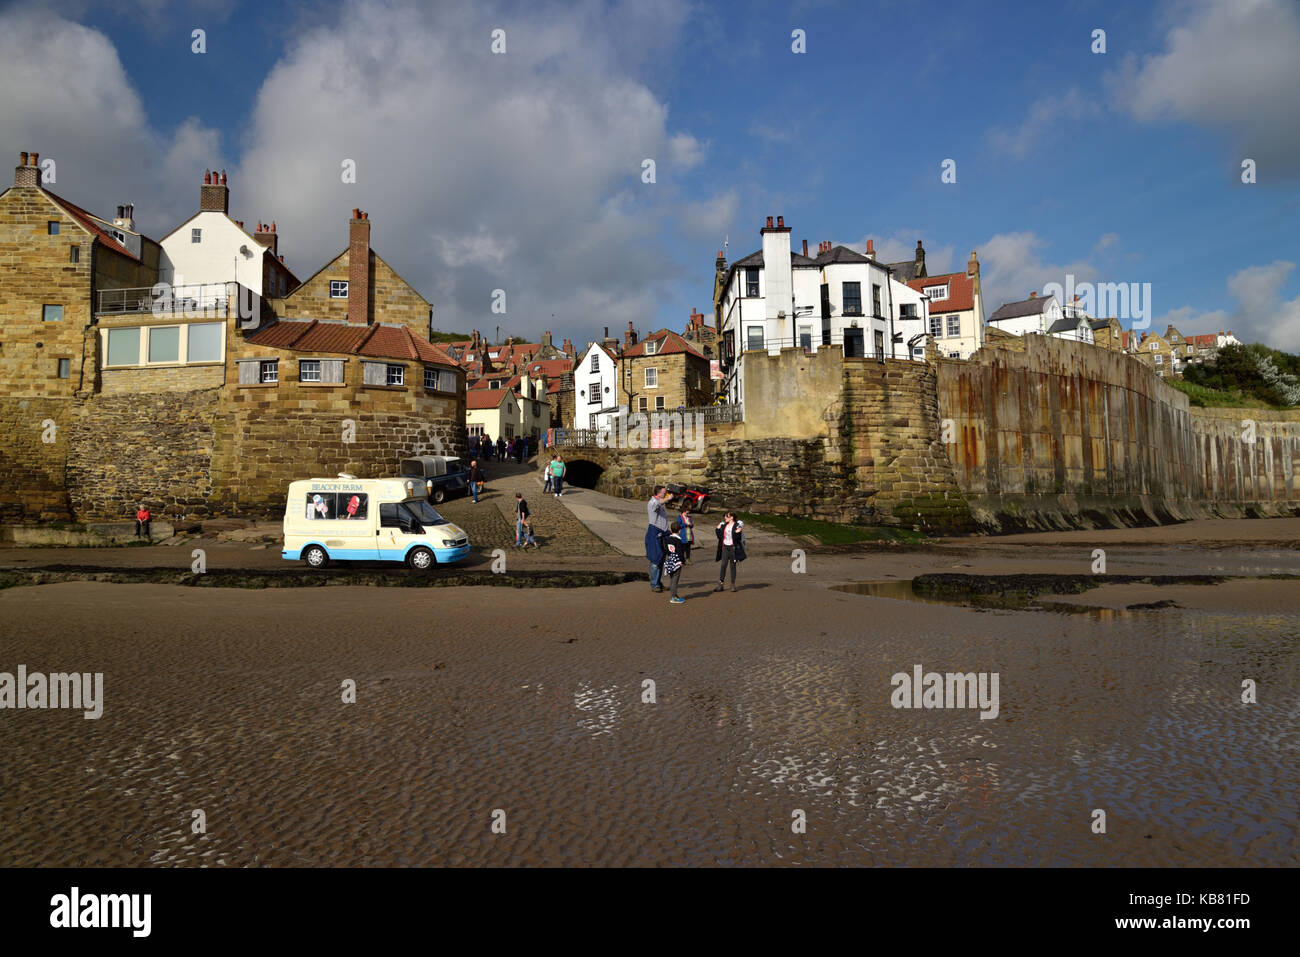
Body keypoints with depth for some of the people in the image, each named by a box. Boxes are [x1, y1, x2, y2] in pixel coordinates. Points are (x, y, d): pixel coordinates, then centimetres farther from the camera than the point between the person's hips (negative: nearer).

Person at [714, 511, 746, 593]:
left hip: (733, 547, -4)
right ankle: (720, 585, 2)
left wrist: (737, 532, -28)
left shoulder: (737, 525, -7)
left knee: (733, 566, 3)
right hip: (725, 547, 4)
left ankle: (733, 585, 13)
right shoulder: (723, 525, 10)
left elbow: (738, 538, -13)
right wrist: (718, 529, 2)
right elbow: (720, 536, 11)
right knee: (723, 565, 0)